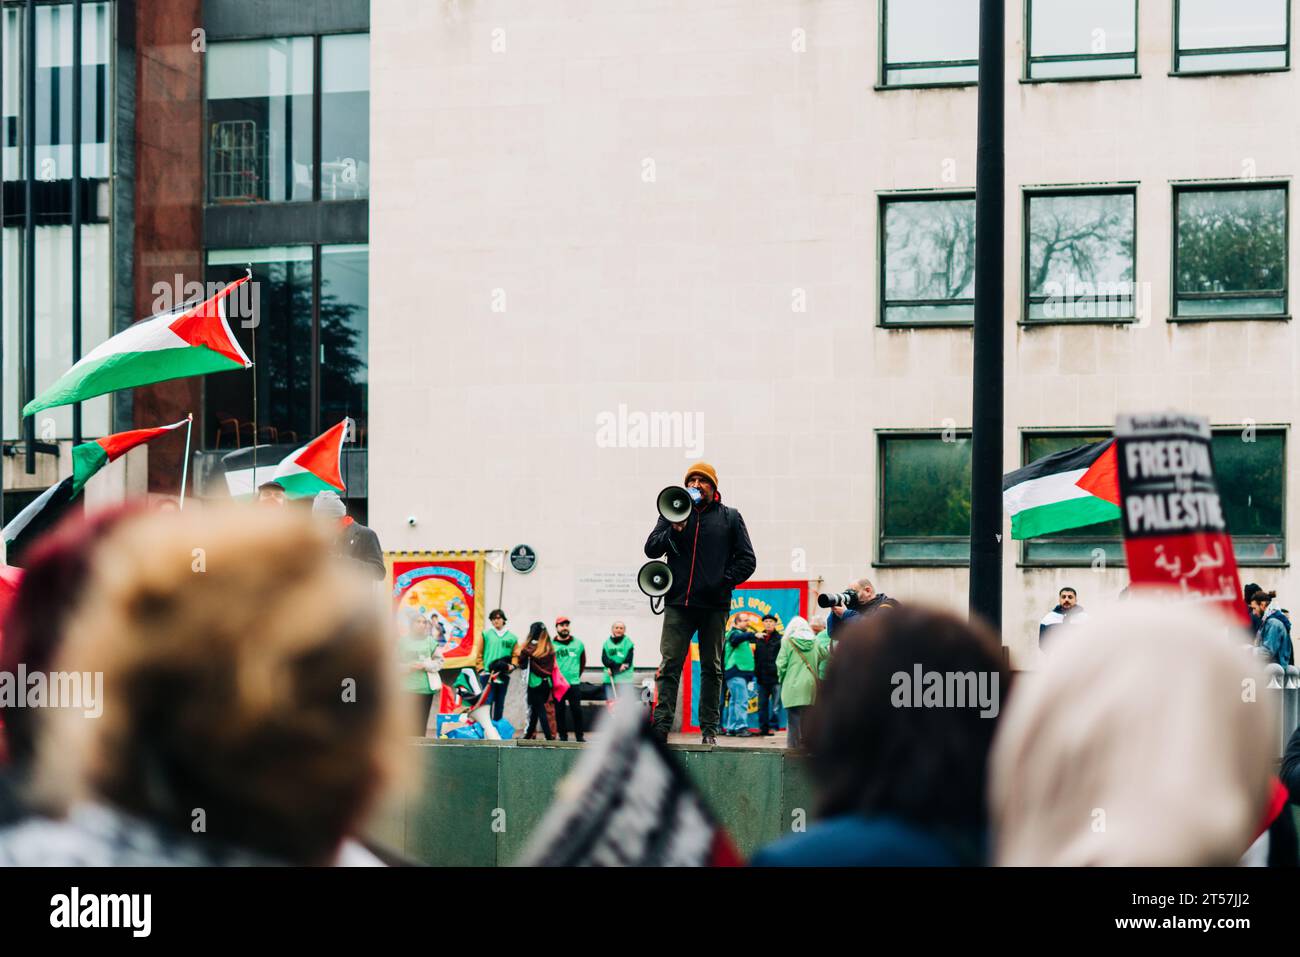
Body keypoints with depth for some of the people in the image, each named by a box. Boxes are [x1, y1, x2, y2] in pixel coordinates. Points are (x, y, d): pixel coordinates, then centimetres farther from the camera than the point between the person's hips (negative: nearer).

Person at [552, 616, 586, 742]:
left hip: (574, 683, 1)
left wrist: (577, 675, 10)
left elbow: (583, 662, 16)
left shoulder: (578, 644, 8)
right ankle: (563, 735, 10)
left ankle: (579, 736, 6)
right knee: (560, 711, 3)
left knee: (577, 710, -2)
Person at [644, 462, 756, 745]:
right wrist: (674, 531, -11)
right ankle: (661, 725, -9)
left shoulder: (730, 518, 9)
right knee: (669, 665, -7)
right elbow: (651, 549, 4)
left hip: (714, 605, 0)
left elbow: (747, 560, 7)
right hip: (678, 603, 0)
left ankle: (709, 729, 8)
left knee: (711, 668, 5)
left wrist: (724, 582, -5)